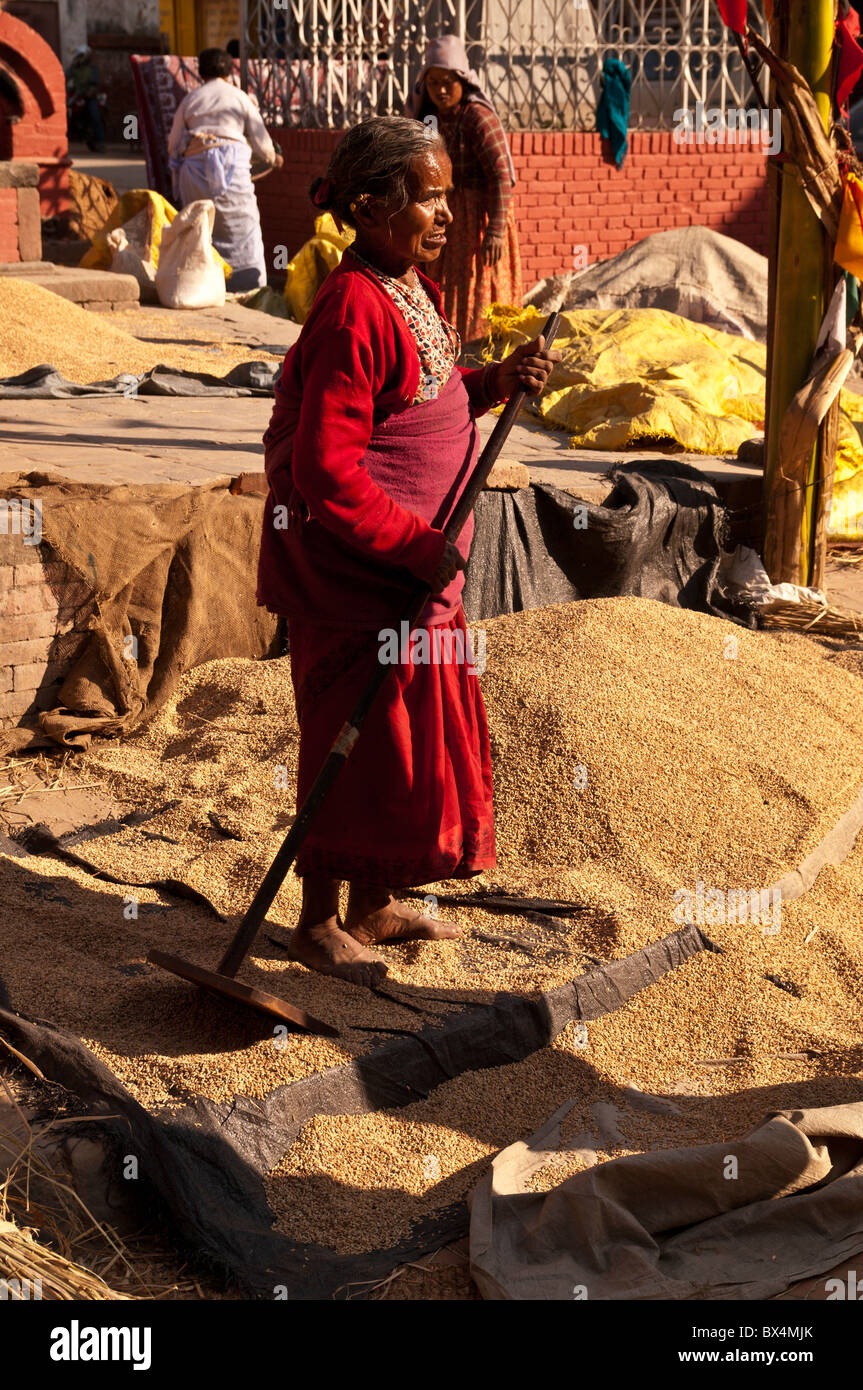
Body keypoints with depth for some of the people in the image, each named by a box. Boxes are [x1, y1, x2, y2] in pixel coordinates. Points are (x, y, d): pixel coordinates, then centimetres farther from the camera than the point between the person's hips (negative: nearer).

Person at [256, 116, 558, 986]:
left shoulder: (411, 289, 8)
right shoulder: (355, 311, -23)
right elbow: (327, 472, -26)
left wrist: (494, 381, 3)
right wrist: (417, 546, -22)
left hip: (414, 564, 10)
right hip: (353, 568, -10)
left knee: (415, 736, 17)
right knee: (358, 743, 2)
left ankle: (373, 907, 33)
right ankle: (320, 922, 19)